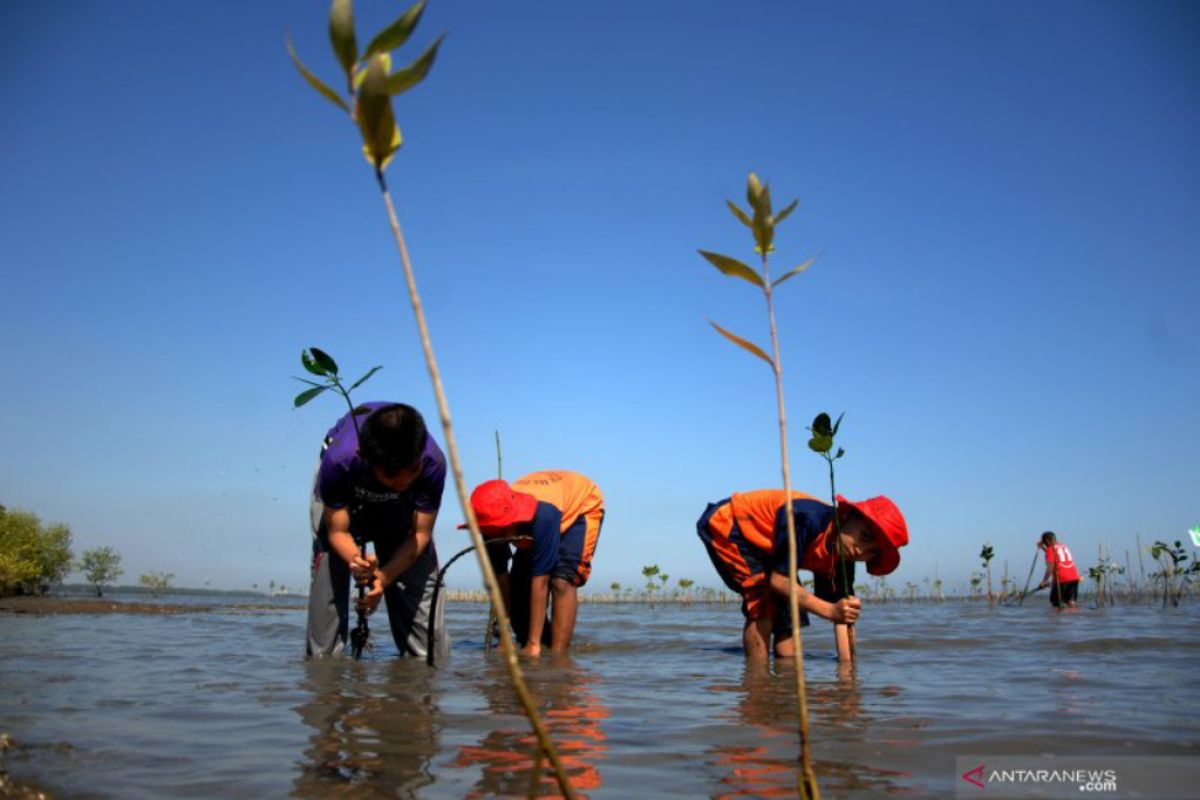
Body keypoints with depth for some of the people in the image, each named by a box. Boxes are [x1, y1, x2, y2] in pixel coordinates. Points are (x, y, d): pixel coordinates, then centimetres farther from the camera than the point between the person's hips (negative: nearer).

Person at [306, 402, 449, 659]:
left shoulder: (432, 462, -40)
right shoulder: (338, 461, -43)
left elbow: (421, 534, -28)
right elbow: (337, 531, -29)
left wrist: (385, 576, -43)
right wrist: (354, 559, -51)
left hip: (401, 504, 1)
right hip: (344, 495, 0)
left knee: (420, 582, -9)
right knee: (328, 576, -9)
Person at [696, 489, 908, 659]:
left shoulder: (842, 559, -12)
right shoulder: (809, 519, -36)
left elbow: (843, 616, -7)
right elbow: (778, 580, -33)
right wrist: (830, 611, -39)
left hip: (760, 544, 8)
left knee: (789, 611, 1)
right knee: (763, 604, -20)